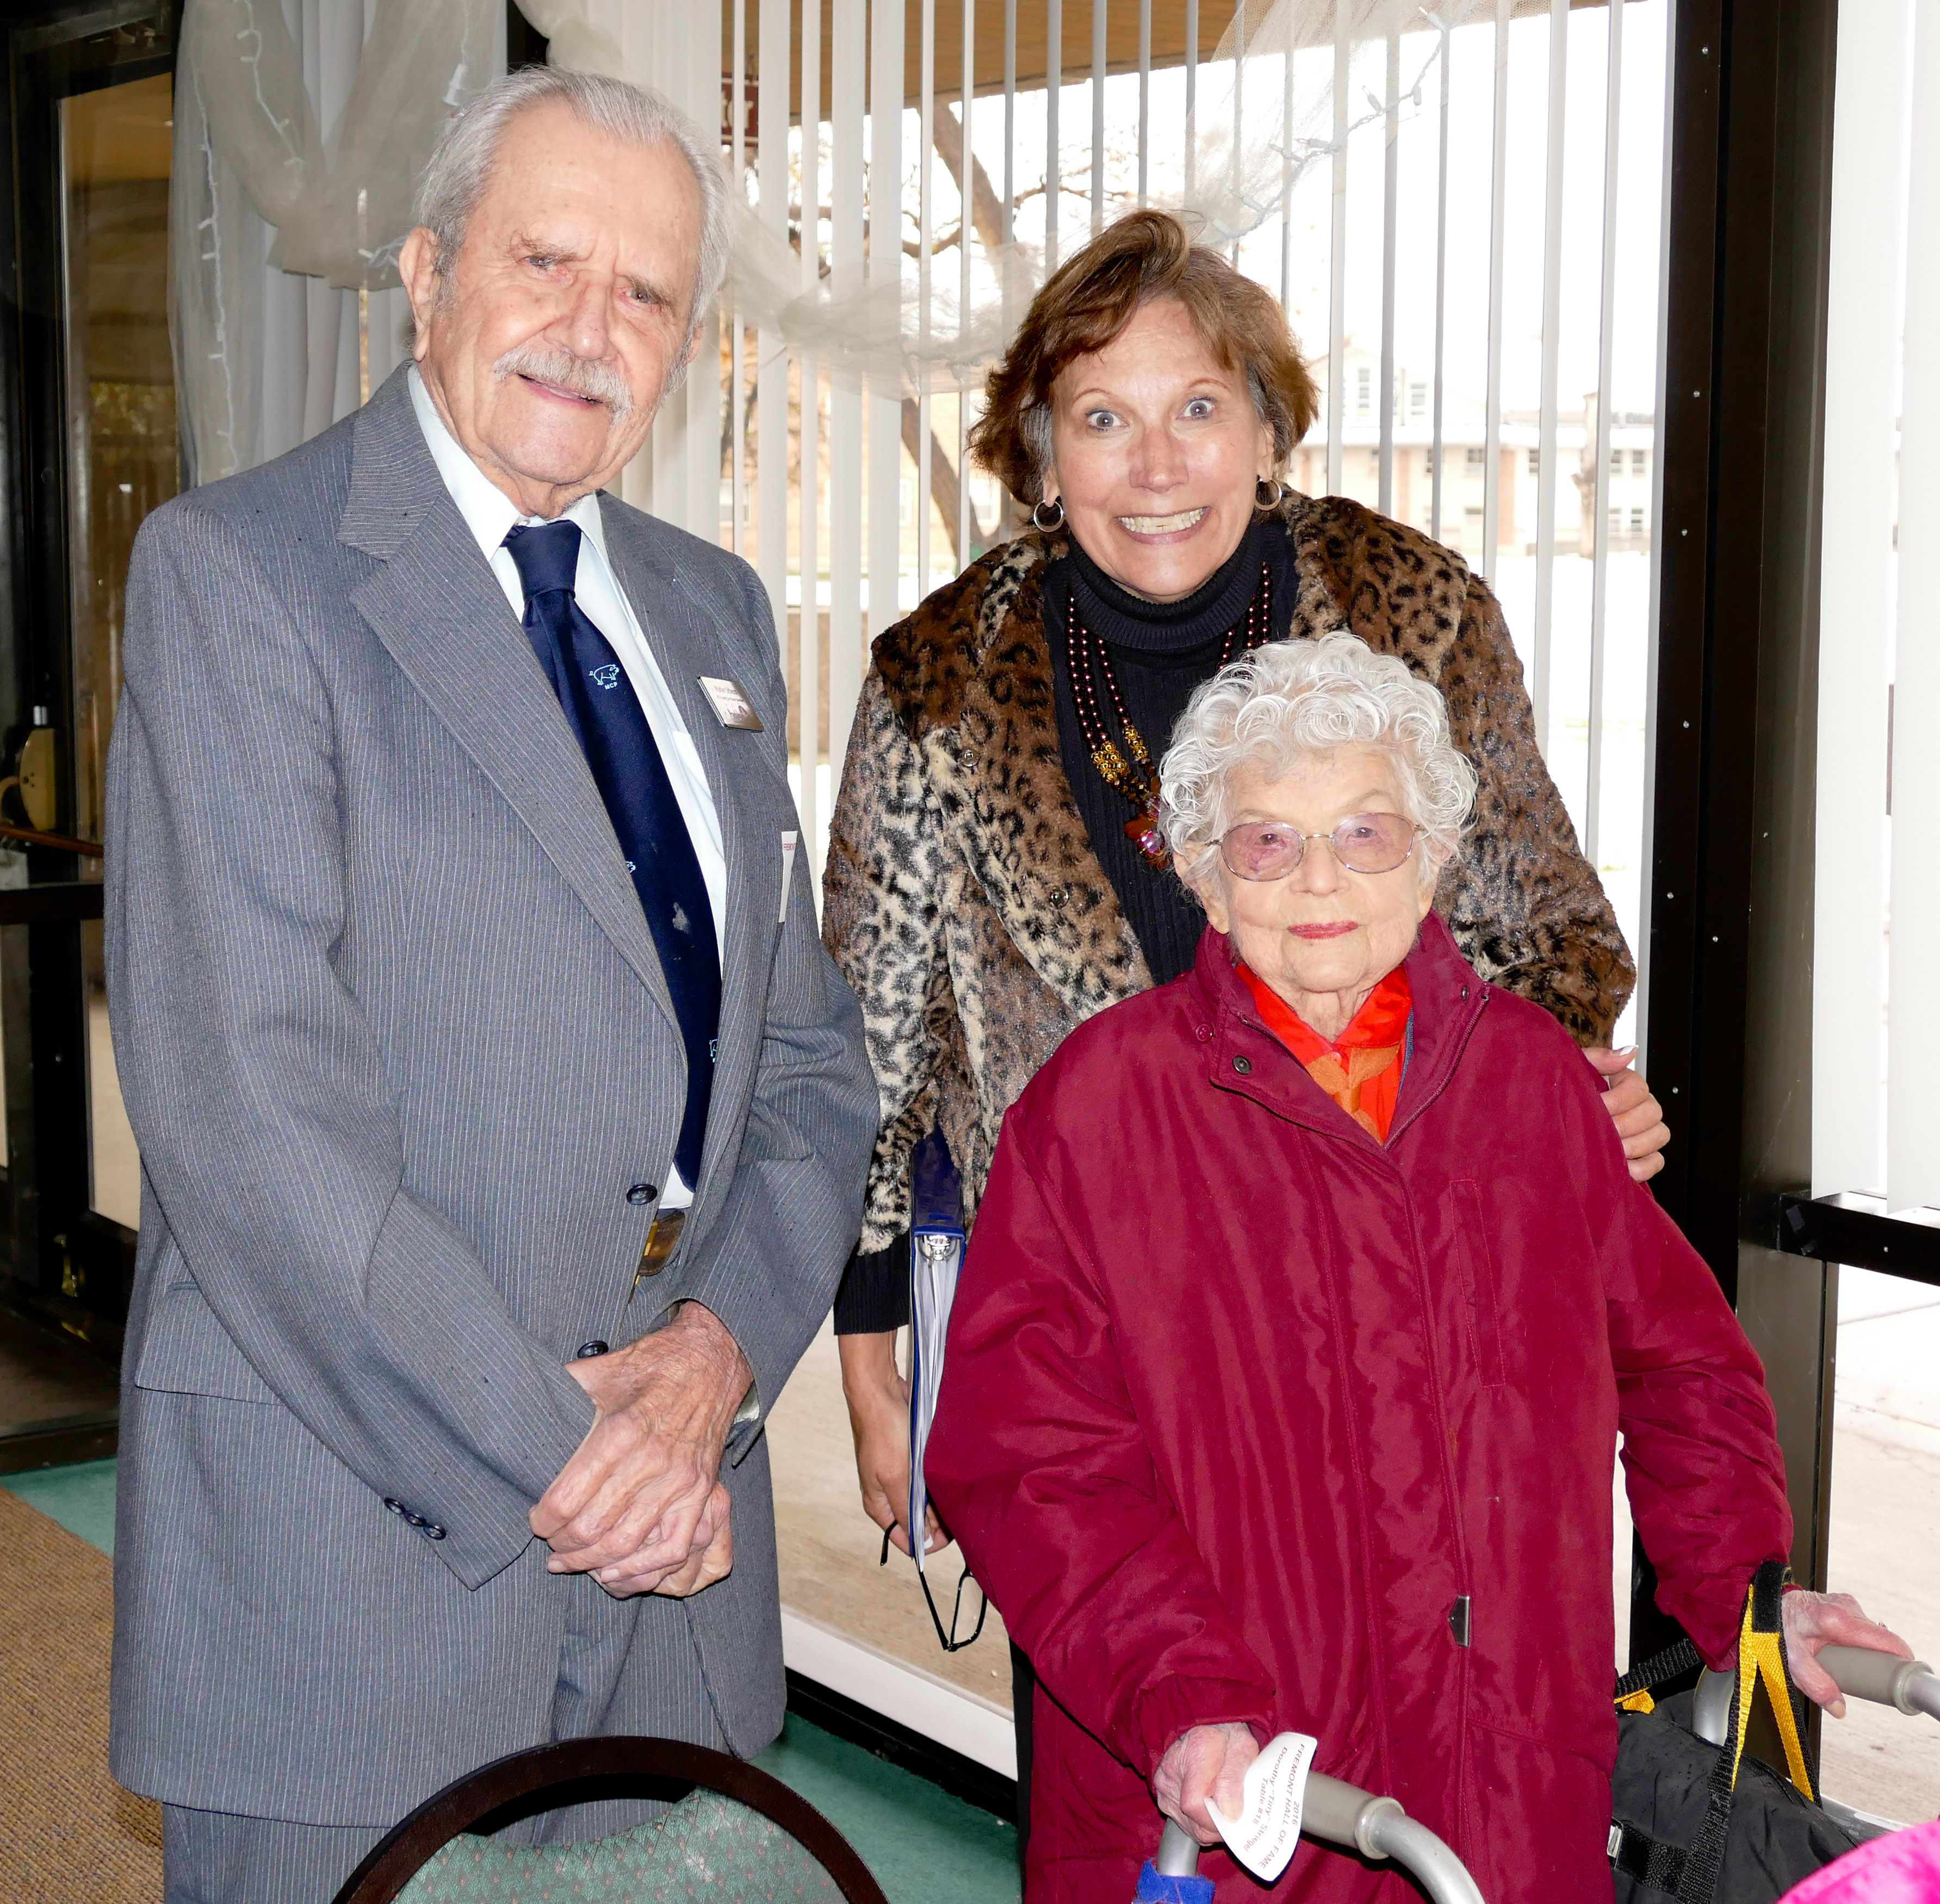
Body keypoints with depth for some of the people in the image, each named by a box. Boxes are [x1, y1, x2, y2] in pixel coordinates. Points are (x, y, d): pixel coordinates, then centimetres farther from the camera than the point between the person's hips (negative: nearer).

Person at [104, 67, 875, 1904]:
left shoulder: (711, 613, 13)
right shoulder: (236, 570, -7)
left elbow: (806, 1046, 11)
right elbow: (246, 1101, -16)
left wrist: (722, 1342, -7)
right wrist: (546, 1453, -16)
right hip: (360, 1548, -5)